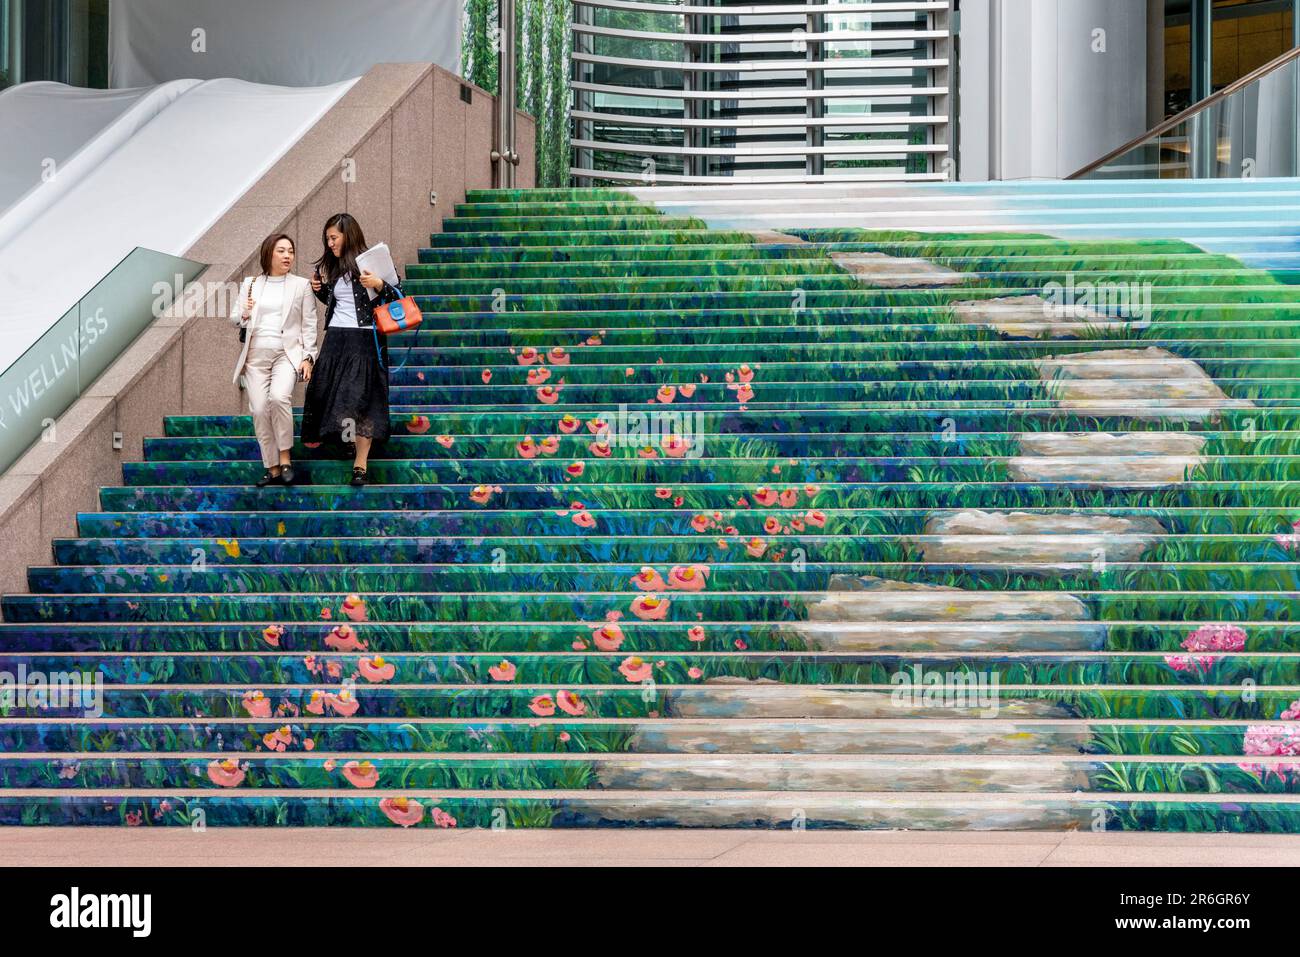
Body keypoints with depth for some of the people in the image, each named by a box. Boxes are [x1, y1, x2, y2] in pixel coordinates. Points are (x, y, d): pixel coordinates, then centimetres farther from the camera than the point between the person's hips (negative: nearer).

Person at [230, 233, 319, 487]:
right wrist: (244, 314, -8)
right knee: (259, 410, -6)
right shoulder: (250, 284, 13)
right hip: (256, 354, 3)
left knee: (279, 397, -28)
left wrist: (308, 358, -5)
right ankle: (272, 469, 4)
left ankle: (285, 458, -14)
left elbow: (309, 325, 5)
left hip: (287, 353, -3)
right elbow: (235, 319, 16)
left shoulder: (301, 285, 7)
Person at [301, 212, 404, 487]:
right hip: (335, 338, 7)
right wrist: (319, 289, 8)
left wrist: (379, 285, -24)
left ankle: (360, 463, -7)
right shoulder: (333, 267, 13)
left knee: (360, 400, -9)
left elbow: (398, 296, -6)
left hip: (364, 339, -7)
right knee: (324, 392, 3)